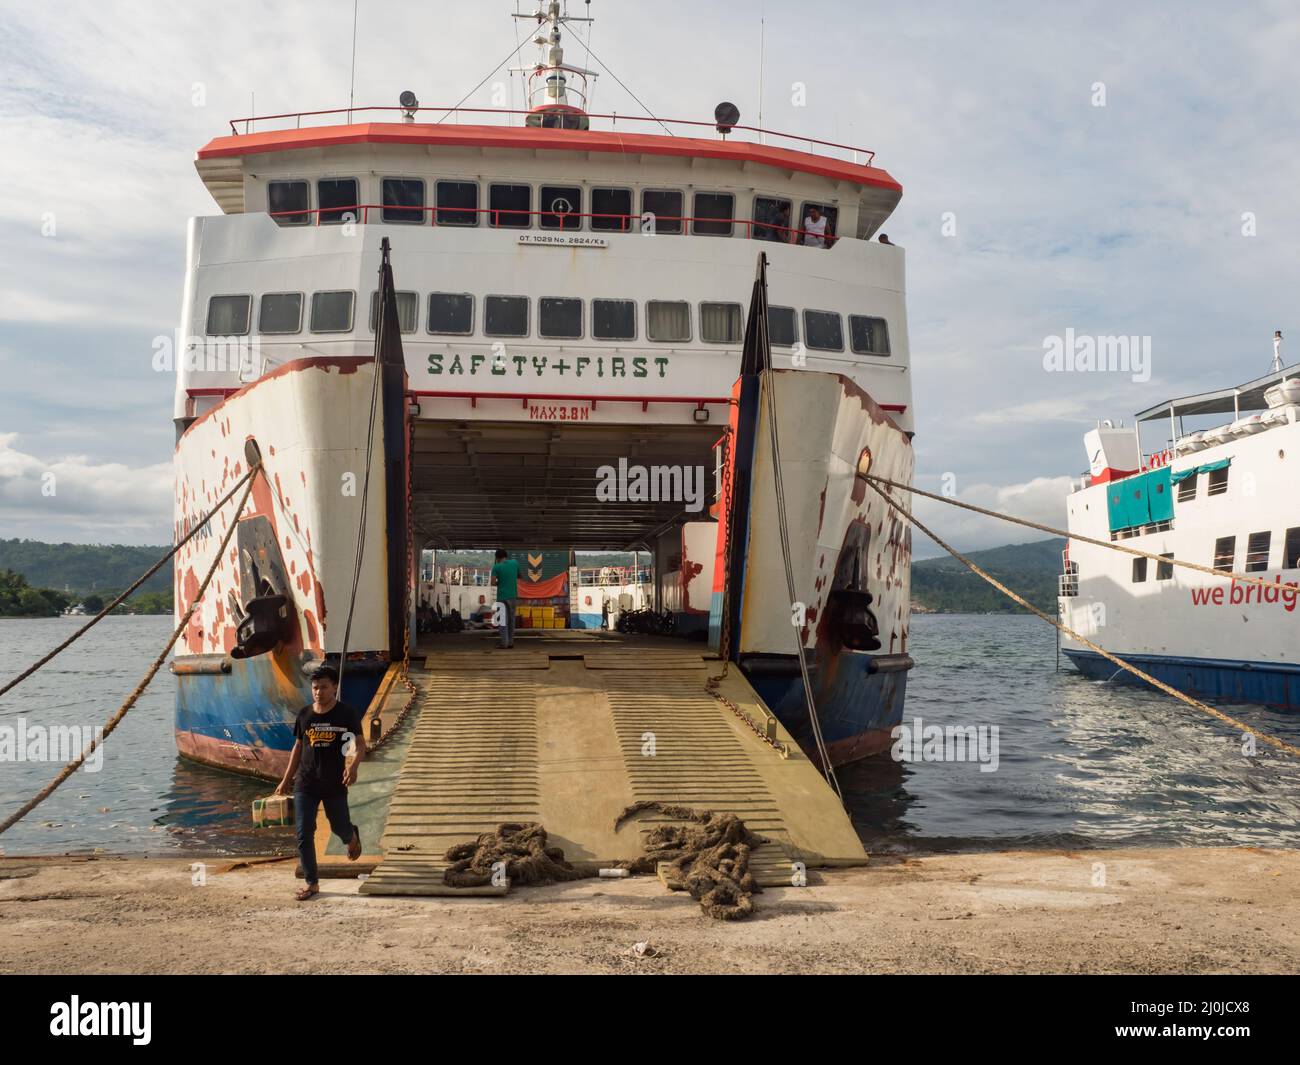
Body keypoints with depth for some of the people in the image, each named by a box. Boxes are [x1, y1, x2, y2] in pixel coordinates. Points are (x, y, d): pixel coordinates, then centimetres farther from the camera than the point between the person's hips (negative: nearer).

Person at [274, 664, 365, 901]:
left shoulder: (348, 714, -8)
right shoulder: (304, 714, 2)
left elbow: (360, 745, -12)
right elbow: (298, 747, 12)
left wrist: (353, 766, -34)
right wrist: (286, 780, 14)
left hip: (335, 784, -2)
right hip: (306, 784, 2)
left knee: (339, 827, 12)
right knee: (304, 833, -5)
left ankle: (352, 836, 50)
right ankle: (312, 883, 6)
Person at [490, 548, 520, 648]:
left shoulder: (496, 567, -9)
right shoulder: (515, 563, 2)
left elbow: (493, 583, -14)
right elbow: (519, 576, 17)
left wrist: (499, 583, 5)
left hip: (502, 597, -4)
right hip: (513, 596, 4)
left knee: (503, 620, 1)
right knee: (511, 620, 12)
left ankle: (504, 643, -4)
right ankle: (511, 642, 13)